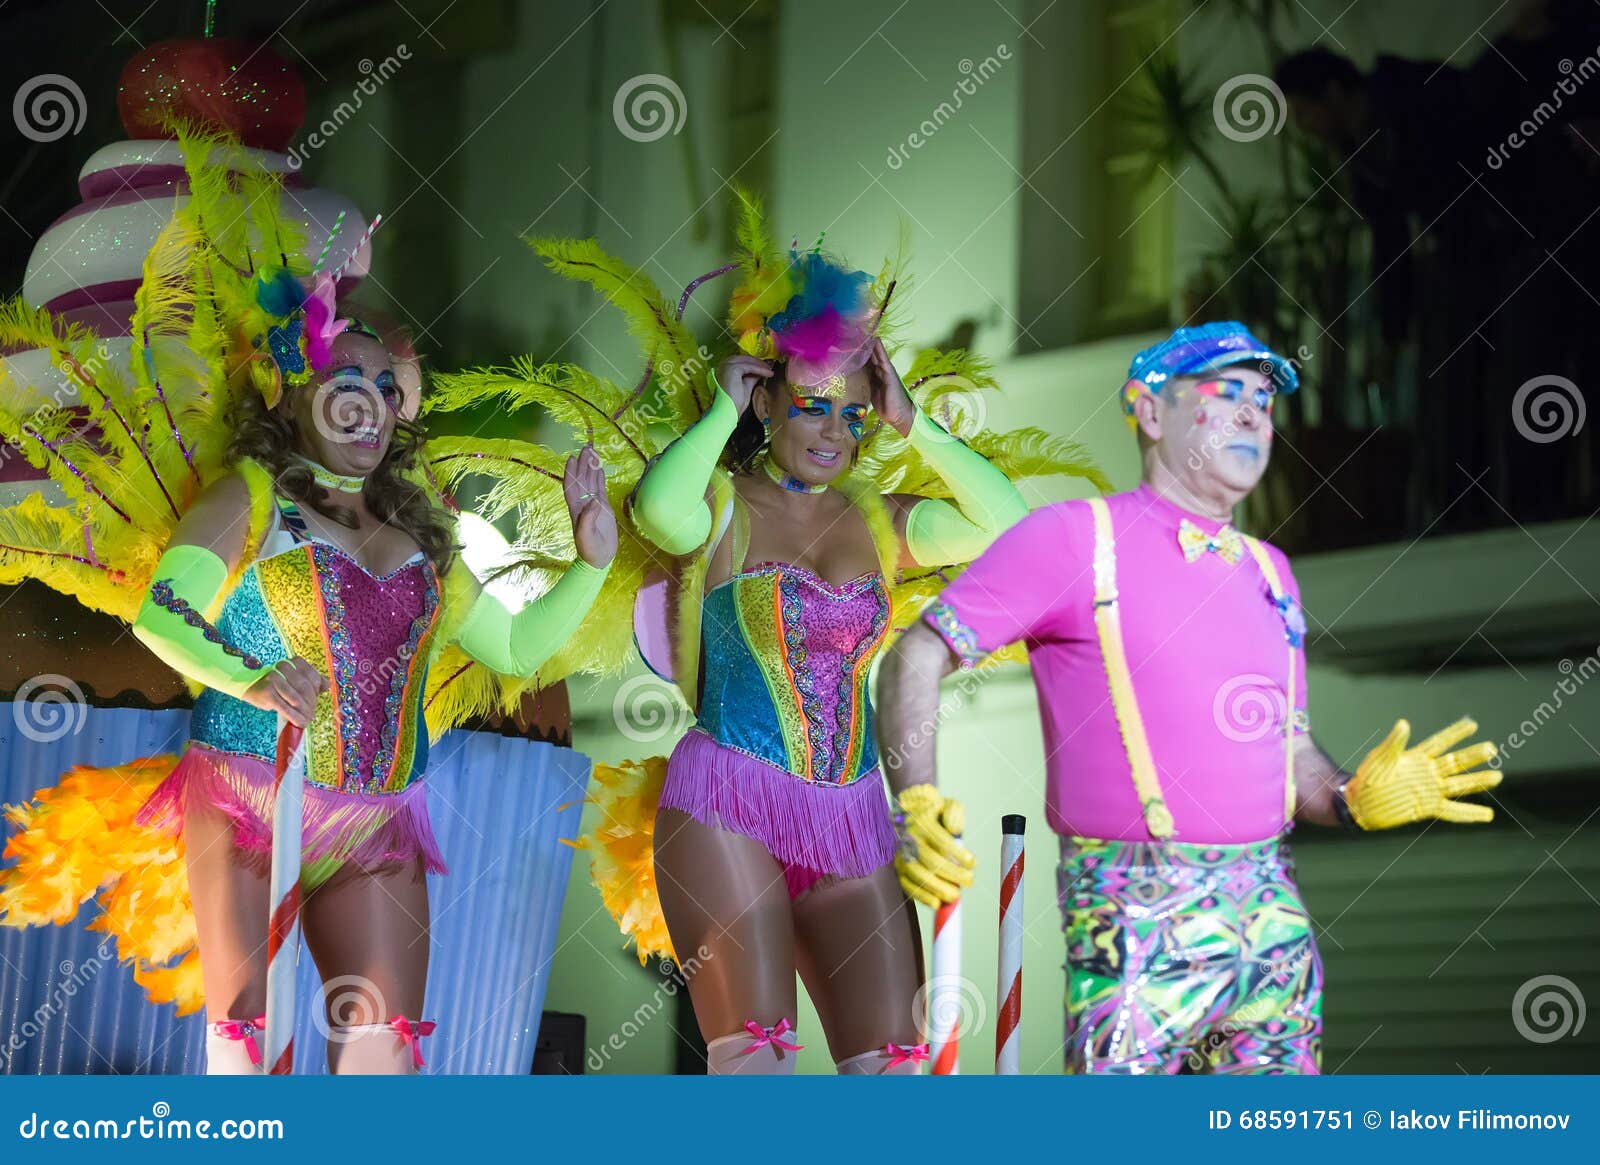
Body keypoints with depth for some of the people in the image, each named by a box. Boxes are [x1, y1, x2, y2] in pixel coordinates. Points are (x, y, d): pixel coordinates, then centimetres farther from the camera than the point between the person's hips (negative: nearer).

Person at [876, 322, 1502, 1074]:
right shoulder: (1076, 538, -2)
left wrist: (1356, 799, 1)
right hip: (1141, 918, -6)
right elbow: (918, 657, -4)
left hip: (1271, 903, 7)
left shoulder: (1269, 572, 18)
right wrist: (918, 805, -16)